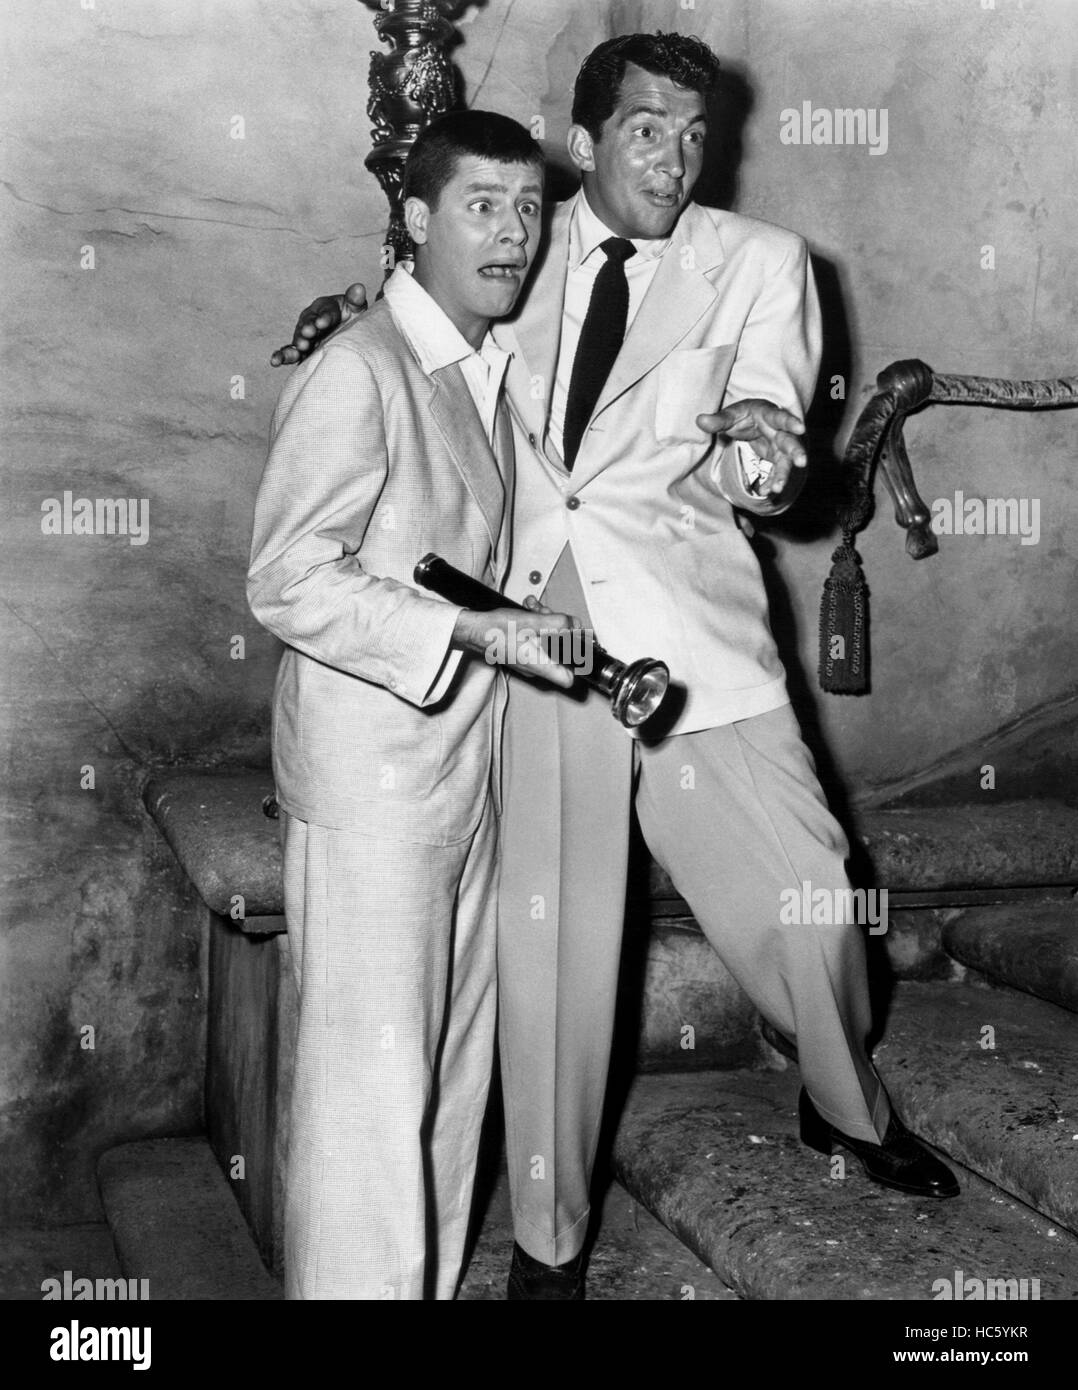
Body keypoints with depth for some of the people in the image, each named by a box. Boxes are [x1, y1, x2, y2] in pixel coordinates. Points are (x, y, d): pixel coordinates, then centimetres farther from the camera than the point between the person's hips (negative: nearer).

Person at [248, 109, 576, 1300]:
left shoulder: (485, 368, 12)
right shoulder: (356, 371, -15)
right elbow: (287, 581, -20)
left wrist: (551, 637, 8)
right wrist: (473, 632, -24)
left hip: (464, 765, 9)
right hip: (370, 777, -8)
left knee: (455, 1065, 16)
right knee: (372, 1079, -1)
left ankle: (433, 1278, 30)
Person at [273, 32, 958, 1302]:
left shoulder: (758, 263, 4)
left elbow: (770, 447, -5)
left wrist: (761, 459, -29)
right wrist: (354, 319, -1)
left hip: (691, 629, 0)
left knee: (803, 894, 5)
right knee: (545, 936, 2)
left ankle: (849, 1108, 39)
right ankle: (548, 1236, 21)